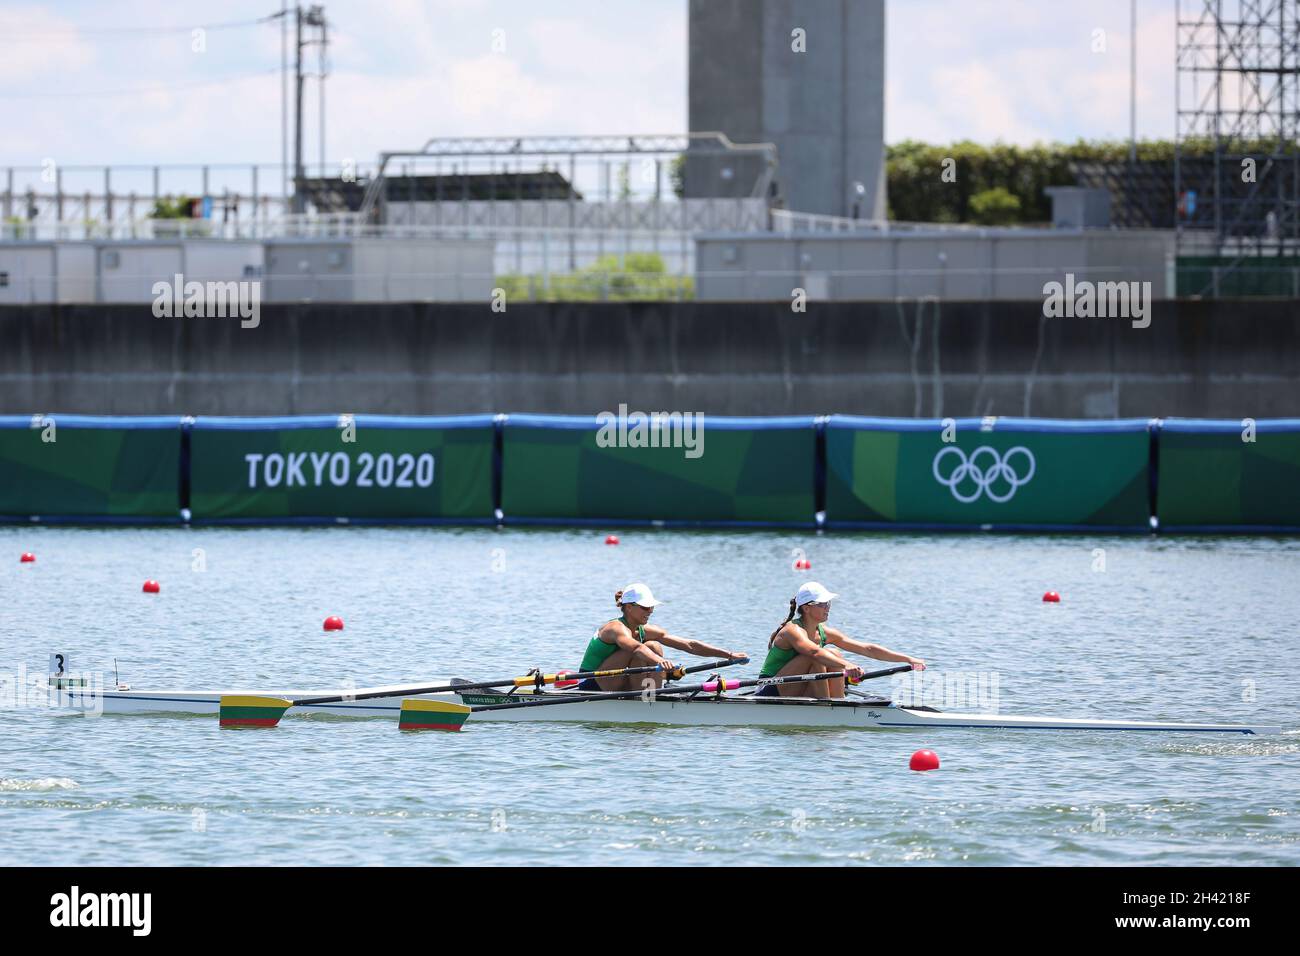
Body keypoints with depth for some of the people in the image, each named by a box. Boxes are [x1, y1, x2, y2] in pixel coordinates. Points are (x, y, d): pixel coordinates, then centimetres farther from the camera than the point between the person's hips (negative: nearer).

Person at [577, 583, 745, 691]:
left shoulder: (645, 631, 3)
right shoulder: (617, 628, -20)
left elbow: (689, 645, -1)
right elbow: (635, 647, -44)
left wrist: (729, 655, -7)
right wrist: (660, 661, -62)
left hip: (616, 688, 8)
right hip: (591, 687, -8)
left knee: (655, 647, -6)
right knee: (642, 651, -25)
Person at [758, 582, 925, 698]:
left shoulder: (824, 633, 4)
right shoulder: (793, 630, -18)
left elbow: (868, 649, 2)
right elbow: (814, 652, -41)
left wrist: (908, 659, -5)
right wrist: (846, 666, -55)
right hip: (771, 693, -7)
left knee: (835, 654, -9)